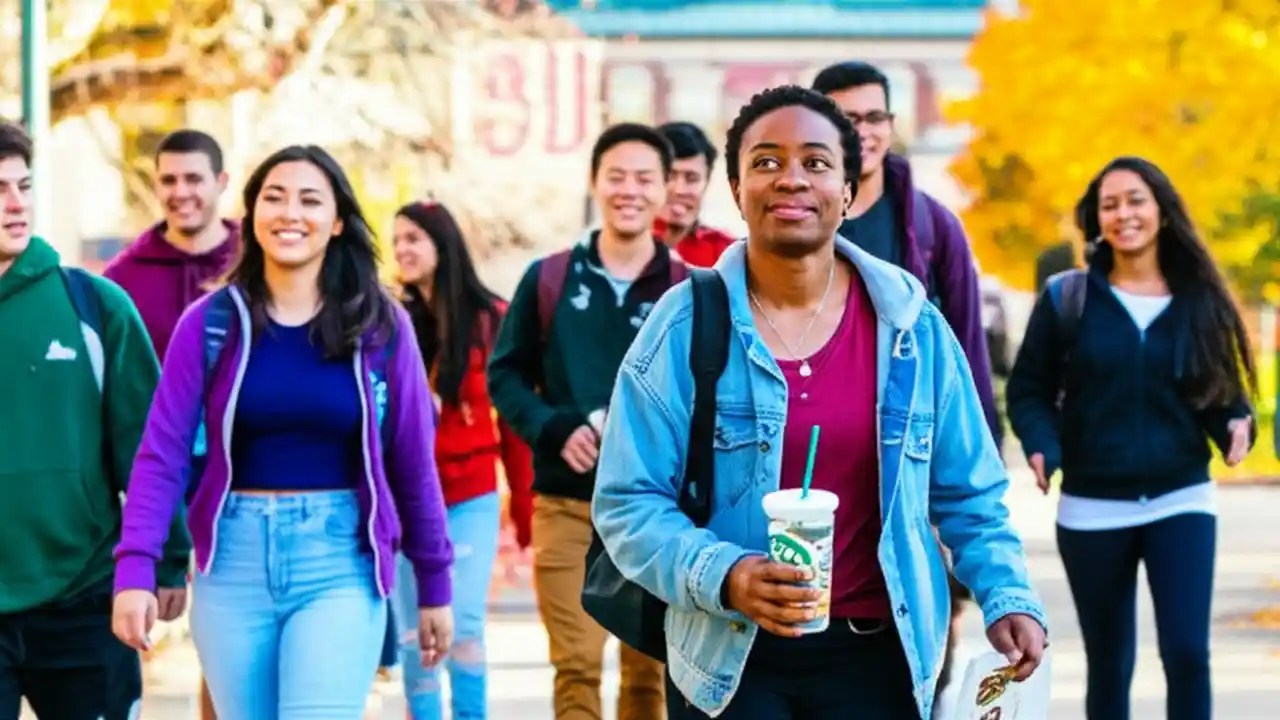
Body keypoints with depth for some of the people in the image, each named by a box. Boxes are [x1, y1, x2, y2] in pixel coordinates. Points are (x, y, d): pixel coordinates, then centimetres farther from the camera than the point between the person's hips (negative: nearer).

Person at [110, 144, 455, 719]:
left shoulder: (382, 325, 2)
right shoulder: (210, 322, 1)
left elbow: (413, 462, 7)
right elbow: (162, 454, -3)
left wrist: (434, 583, 9)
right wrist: (135, 568, -14)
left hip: (340, 566, -1)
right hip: (234, 564, 1)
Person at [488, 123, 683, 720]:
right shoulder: (548, 279, 4)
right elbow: (506, 374, 6)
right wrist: (556, 429, -11)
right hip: (567, 503, 0)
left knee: (649, 670, 10)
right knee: (577, 668, -2)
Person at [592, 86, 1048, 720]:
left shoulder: (913, 327, 2)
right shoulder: (683, 327, -5)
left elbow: (967, 493, 9)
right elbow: (629, 501, -6)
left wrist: (1008, 597, -6)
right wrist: (722, 577, -22)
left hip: (876, 656, 2)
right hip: (727, 659, -2)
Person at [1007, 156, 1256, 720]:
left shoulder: (1198, 300, 4)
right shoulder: (1066, 298, 0)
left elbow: (1223, 390, 9)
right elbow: (1028, 389, 2)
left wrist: (1236, 424, -14)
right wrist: (1042, 447, -17)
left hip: (1180, 501, 0)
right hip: (1092, 508, 0)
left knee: (1187, 652, -12)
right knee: (1108, 663, 8)